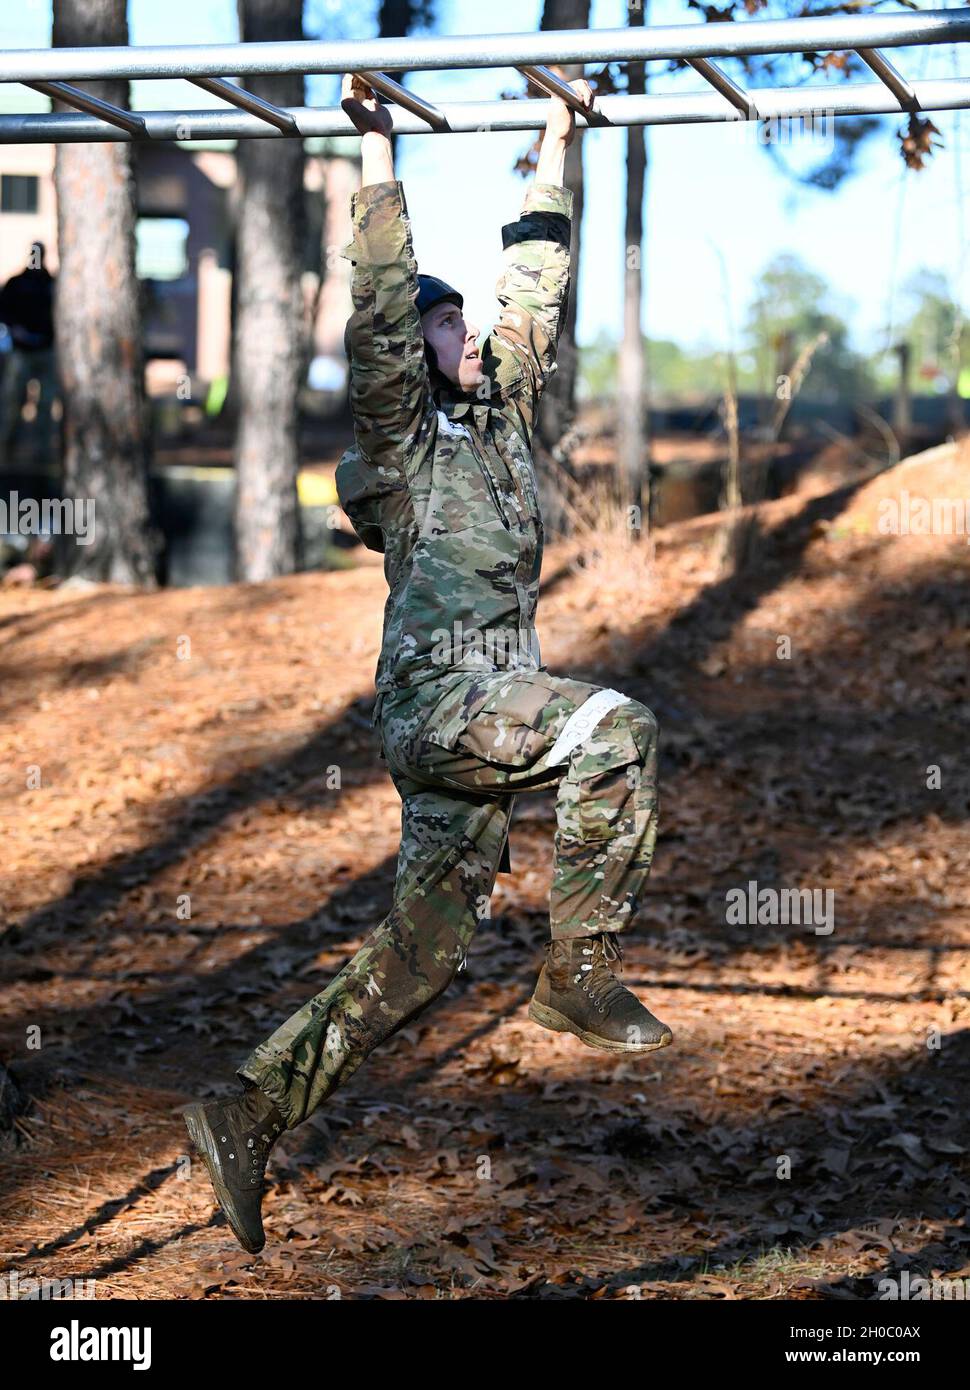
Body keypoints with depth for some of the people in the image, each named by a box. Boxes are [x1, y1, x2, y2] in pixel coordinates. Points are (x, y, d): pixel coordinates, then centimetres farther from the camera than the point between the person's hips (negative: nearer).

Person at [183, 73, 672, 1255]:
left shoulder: (501, 416, 17)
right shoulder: (400, 436, -1)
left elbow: (533, 287, 22)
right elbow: (382, 309, -12)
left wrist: (553, 152, 25)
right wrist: (378, 154, -12)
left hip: (493, 714, 8)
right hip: (437, 704, -8)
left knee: (420, 948, 7)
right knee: (614, 728, -30)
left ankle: (248, 1119, 12)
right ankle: (579, 972, -21)